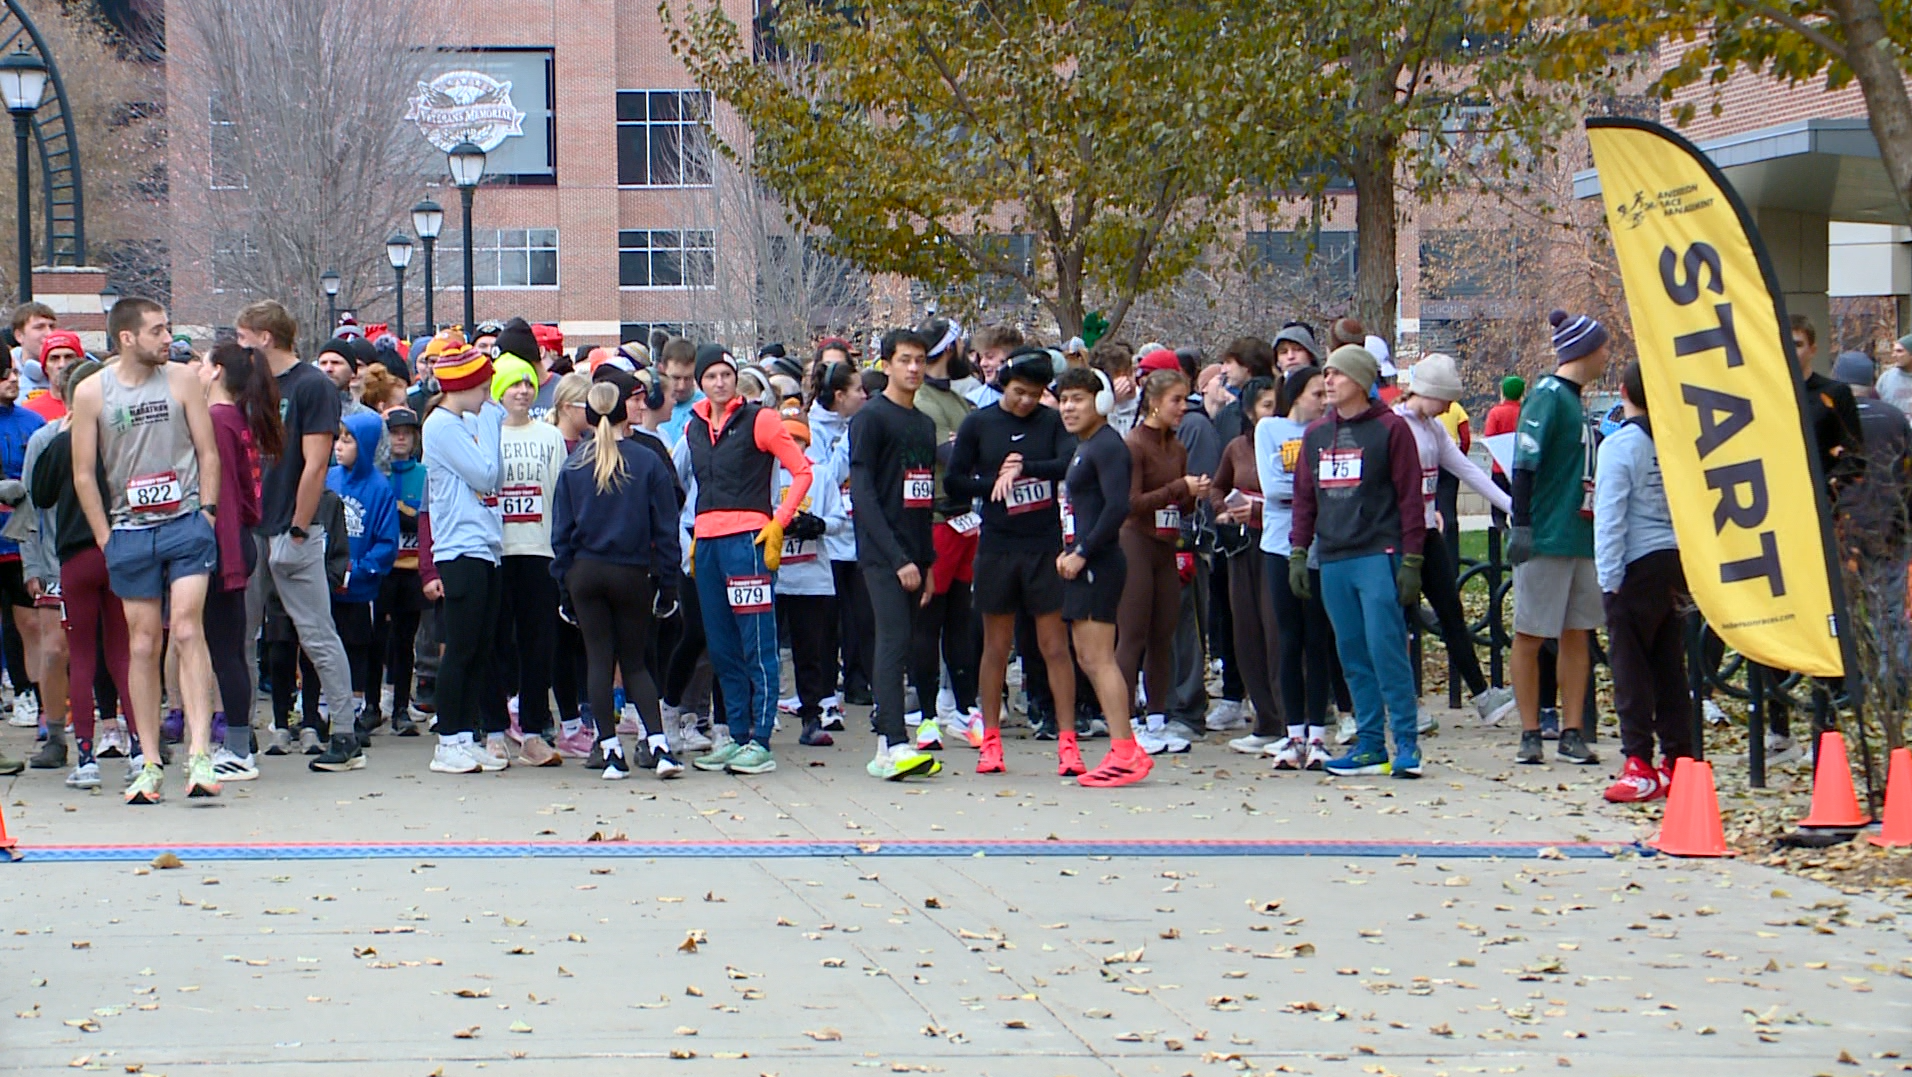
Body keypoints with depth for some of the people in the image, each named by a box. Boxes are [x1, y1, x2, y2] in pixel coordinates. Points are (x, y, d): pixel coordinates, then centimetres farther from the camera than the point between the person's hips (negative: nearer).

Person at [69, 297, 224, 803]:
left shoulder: (181, 380, 3)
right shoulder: (91, 392, 1)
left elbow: (208, 452, 8)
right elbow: (84, 474, 4)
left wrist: (206, 513, -1)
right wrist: (106, 540, 0)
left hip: (185, 524, -1)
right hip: (130, 531, 1)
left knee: (187, 630, -12)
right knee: (142, 644, 3)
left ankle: (200, 753, -17)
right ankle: (149, 763, 9)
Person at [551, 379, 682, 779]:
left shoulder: (573, 465, 0)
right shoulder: (648, 462, -5)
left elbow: (561, 531, 2)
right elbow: (665, 528, -3)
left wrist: (564, 582, 8)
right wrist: (667, 584, 3)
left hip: (585, 574, 0)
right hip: (632, 575, 0)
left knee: (598, 661, 6)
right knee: (635, 662, 9)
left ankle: (611, 752, 2)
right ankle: (658, 746, -5)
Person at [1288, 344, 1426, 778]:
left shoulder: (1390, 429, -1)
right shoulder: (1316, 434, 15)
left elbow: (1410, 496, -3)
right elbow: (1304, 497, 19)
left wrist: (1411, 561, -8)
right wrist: (1297, 554, 11)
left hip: (1378, 557, -6)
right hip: (1332, 560, 6)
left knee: (1386, 650, -10)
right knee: (1352, 656, 5)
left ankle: (1407, 745, -6)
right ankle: (1370, 745, 9)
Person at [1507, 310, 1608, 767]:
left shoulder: (1574, 400, 16)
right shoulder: (1547, 397, -11)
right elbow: (1525, 464, -17)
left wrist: (1597, 527, 24)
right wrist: (1521, 525, -22)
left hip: (1580, 536, 9)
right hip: (1545, 538, -9)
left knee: (1577, 634, 7)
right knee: (1530, 635, 0)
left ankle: (1572, 733, 11)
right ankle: (1530, 734, 5)